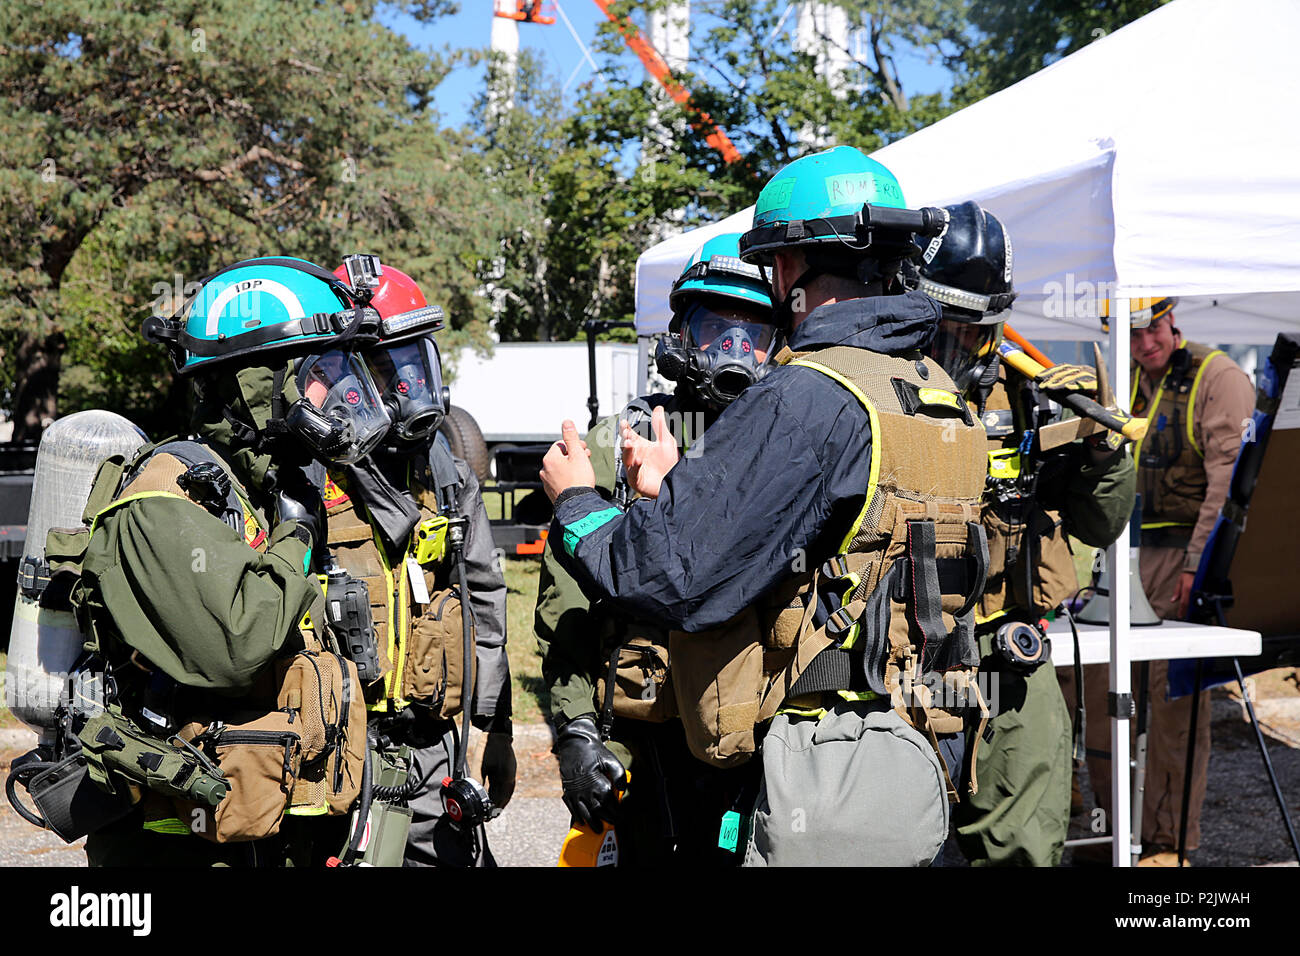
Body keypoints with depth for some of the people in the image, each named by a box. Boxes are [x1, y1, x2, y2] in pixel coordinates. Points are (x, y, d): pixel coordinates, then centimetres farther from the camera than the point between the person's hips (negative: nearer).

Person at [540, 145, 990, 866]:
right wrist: (678, 486, 27)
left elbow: (671, 576, -18)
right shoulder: (937, 395, 12)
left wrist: (575, 503, 1)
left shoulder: (807, 400, -17)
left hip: (830, 775, -9)